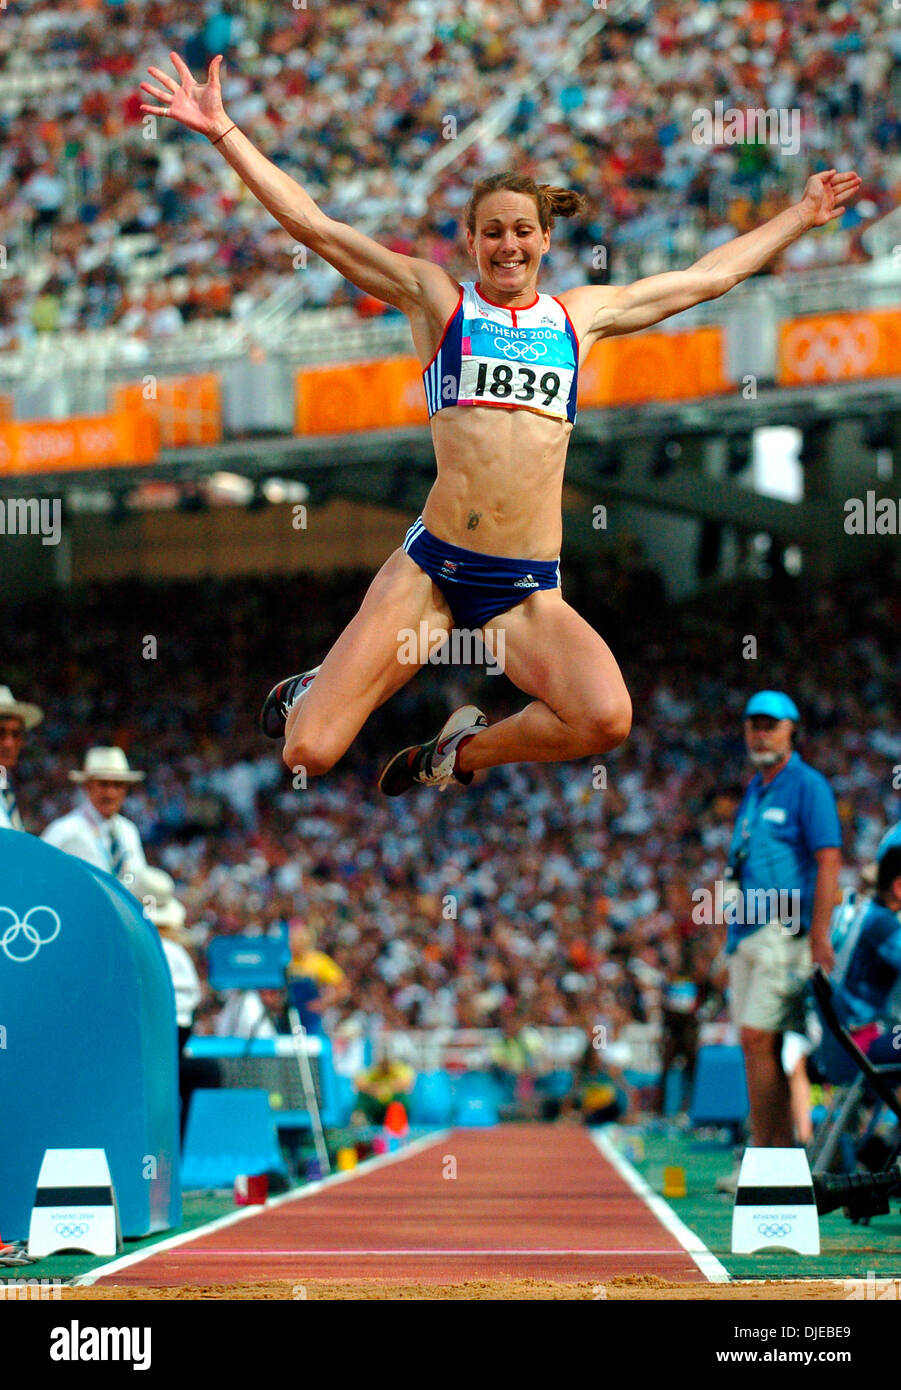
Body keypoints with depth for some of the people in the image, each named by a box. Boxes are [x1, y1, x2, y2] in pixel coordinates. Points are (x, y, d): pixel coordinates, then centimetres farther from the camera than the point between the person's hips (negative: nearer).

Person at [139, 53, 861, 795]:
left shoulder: (581, 315, 16)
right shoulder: (436, 298, 7)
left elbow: (709, 276, 27)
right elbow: (309, 223, 4)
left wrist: (802, 215, 32)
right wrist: (221, 128, 0)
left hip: (530, 593, 2)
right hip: (431, 568, -2)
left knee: (606, 719, -28)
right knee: (309, 753, -10)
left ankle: (465, 748, 5)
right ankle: (309, 693, 32)